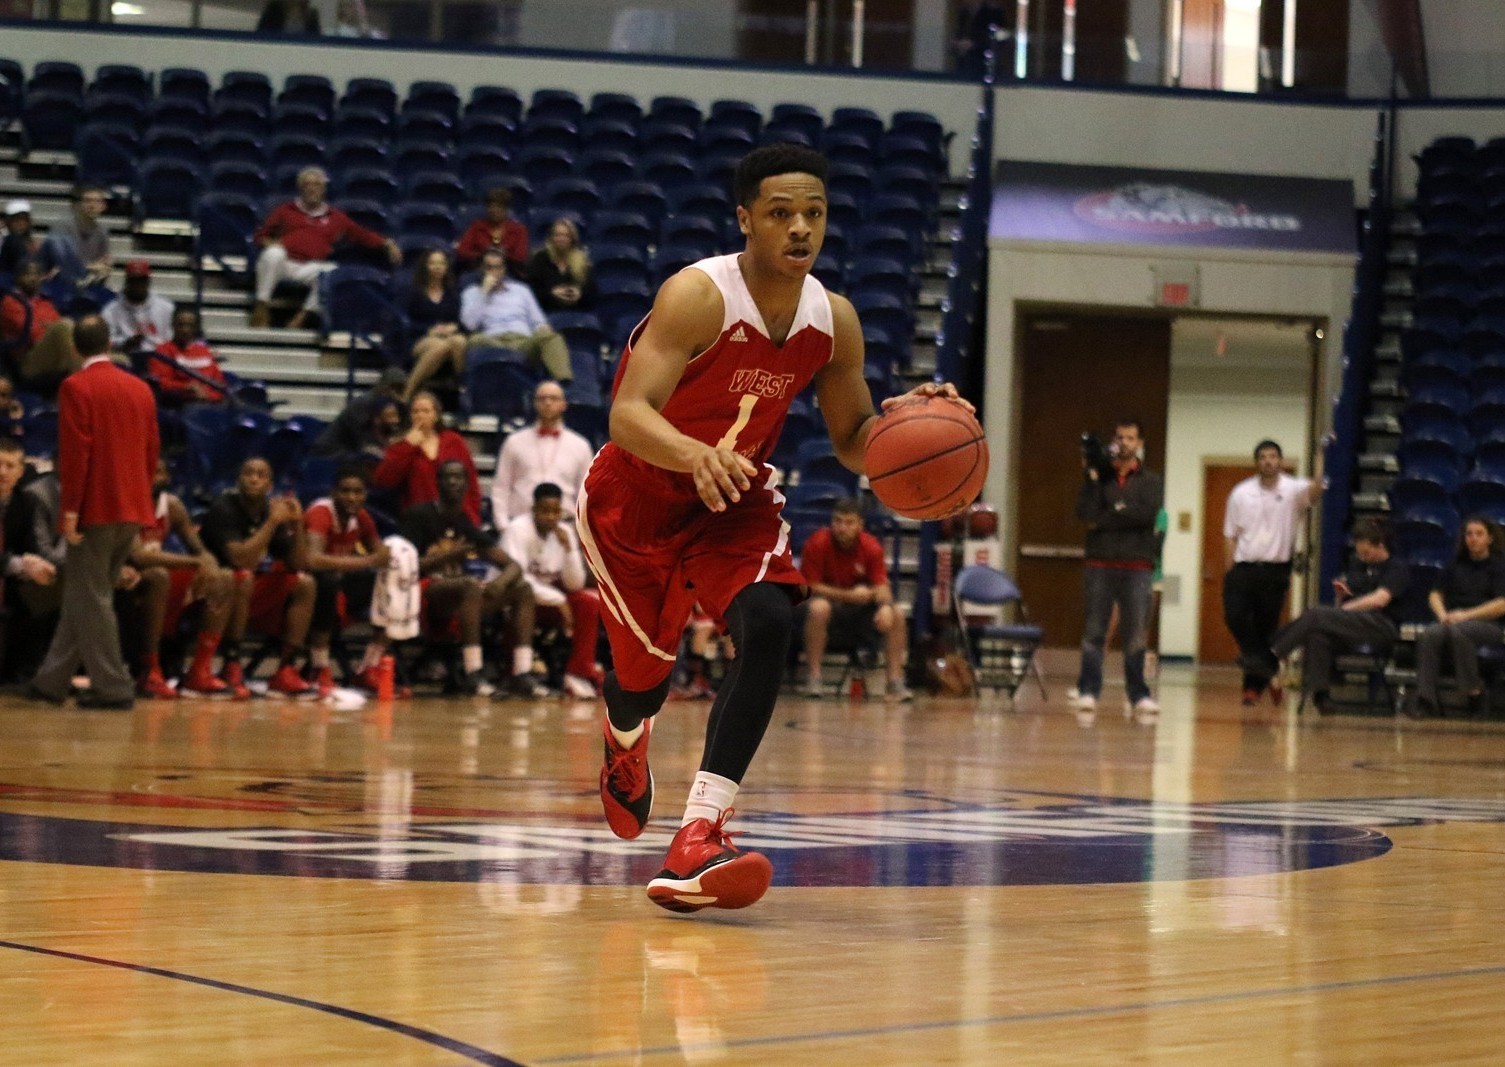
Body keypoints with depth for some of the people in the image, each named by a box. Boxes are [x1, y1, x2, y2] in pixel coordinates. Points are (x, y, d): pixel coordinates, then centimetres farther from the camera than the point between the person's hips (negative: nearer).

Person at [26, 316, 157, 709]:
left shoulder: (76, 387, -9)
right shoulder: (140, 389, 11)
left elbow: (74, 453, -15)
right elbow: (151, 452, 13)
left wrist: (69, 509, -14)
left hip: (95, 510, -7)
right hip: (133, 510, 7)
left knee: (90, 598, 0)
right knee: (86, 595, 14)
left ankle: (113, 687, -3)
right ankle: (52, 680, 19)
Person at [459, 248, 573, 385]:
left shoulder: (521, 290, 29)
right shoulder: (472, 293, 20)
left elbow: (538, 322, 24)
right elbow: (470, 323, 2)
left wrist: (543, 329, -1)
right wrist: (484, 292, 4)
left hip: (524, 342, 2)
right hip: (493, 342, -2)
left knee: (550, 337, -31)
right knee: (476, 341, -38)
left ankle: (564, 382, -53)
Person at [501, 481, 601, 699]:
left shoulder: (565, 532, -2)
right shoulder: (518, 529, -19)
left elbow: (575, 584, -6)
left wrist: (568, 548, -21)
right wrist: (557, 599, -30)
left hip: (549, 594, 6)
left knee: (589, 602, -17)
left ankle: (578, 675, -18)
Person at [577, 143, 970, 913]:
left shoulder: (834, 321, -10)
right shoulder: (699, 297, -28)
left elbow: (852, 441, 3)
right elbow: (627, 415, -38)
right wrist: (697, 455, -58)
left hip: (734, 499, 4)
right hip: (634, 500, -4)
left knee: (768, 625, -23)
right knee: (647, 667, 3)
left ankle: (700, 836, -29)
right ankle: (624, 741, 46)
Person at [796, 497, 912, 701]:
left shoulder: (872, 547, -9)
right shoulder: (817, 544, -18)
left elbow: (881, 585, -14)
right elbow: (809, 587, -18)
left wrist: (886, 606, -38)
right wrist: (849, 595, -28)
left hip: (858, 609, 4)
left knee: (896, 616, -19)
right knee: (819, 607, -38)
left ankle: (895, 682, -13)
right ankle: (813, 678, -31)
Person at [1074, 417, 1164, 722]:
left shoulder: (1151, 481, 9)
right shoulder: (1099, 477, 11)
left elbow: (1149, 513, -9)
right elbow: (1085, 513, -4)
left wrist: (1104, 520, -7)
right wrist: (1092, 478, -11)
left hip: (1137, 565, -1)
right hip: (1099, 563, 1)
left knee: (1135, 634, -2)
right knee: (1093, 631, -5)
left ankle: (1138, 695, 2)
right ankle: (1088, 693, -6)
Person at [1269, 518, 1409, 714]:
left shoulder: (1397, 569, 3)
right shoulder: (1357, 566, 25)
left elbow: (1380, 600, -13)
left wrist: (1344, 609, -11)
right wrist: (1341, 594, 2)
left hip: (1381, 626, -6)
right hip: (1351, 627, 6)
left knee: (1316, 615, -27)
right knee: (1317, 635, -32)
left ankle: (1273, 653, -24)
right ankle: (1318, 693, -39)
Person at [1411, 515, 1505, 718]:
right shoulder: (1456, 566, 21)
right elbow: (1436, 594, 18)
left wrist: (1466, 615, -14)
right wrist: (1443, 614, -4)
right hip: (1452, 621, 4)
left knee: (1458, 631, -39)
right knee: (1430, 635, -31)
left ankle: (1474, 692, -28)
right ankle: (1426, 700, -36)